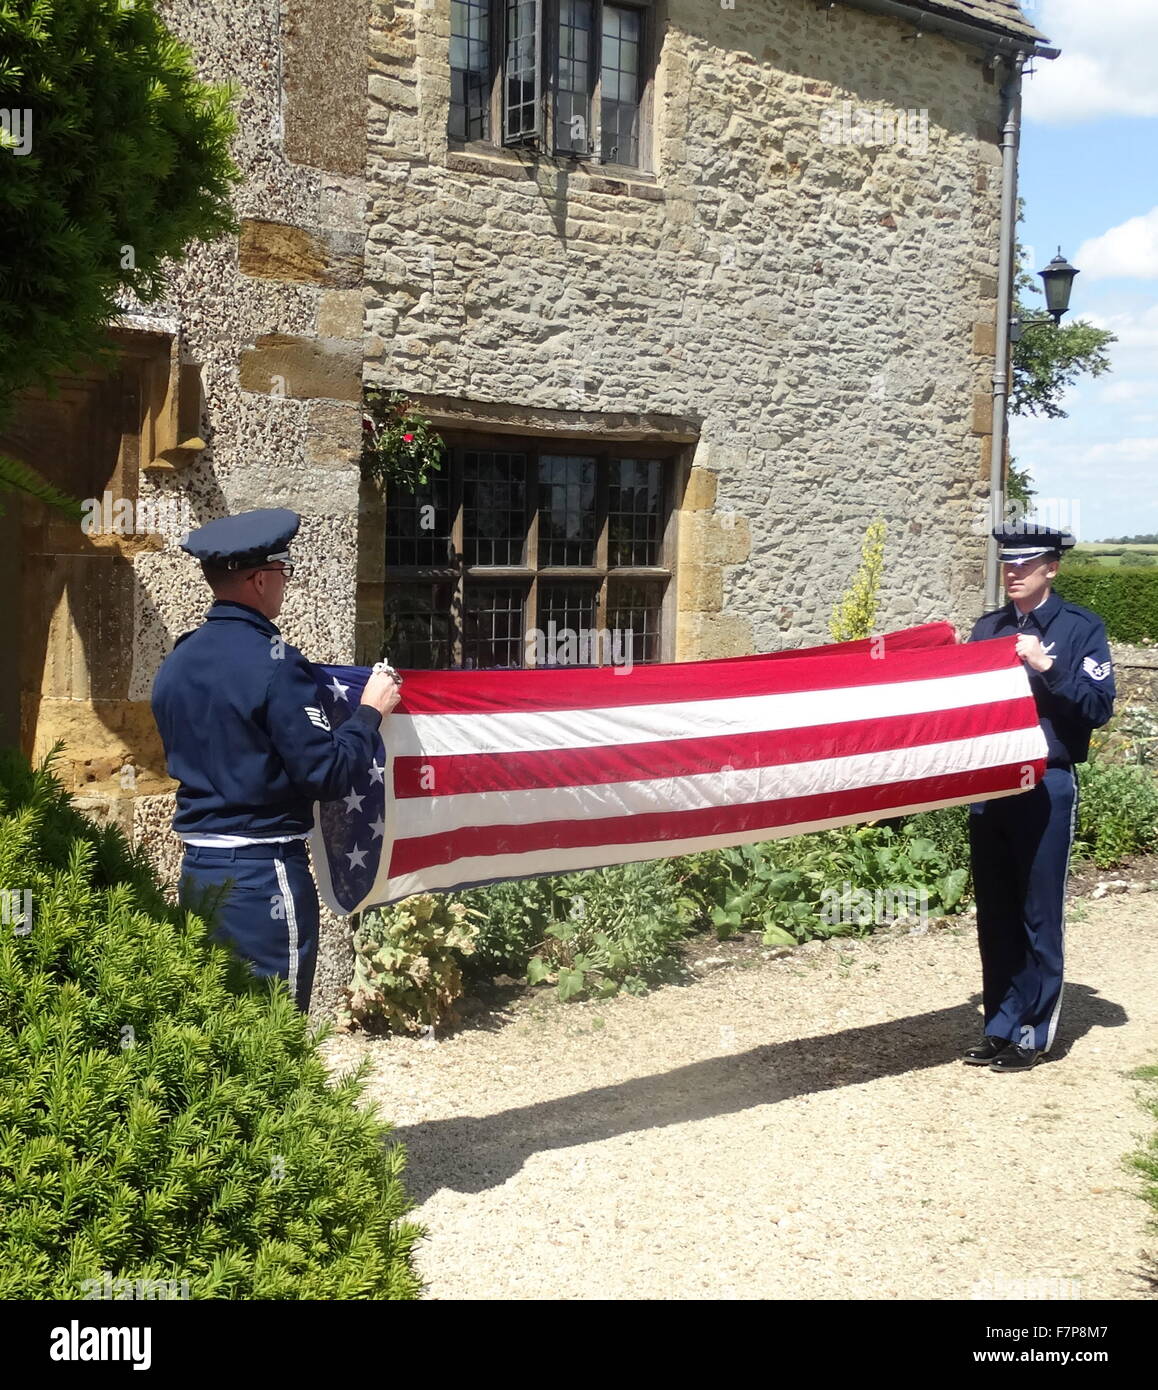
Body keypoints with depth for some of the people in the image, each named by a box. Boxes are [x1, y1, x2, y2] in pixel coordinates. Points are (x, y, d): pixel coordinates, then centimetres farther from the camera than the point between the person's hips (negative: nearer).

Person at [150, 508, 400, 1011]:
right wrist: (371, 712, -1)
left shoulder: (175, 663, 8)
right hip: (264, 875, -8)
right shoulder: (274, 662, -15)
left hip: (198, 870, 8)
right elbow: (327, 773, -16)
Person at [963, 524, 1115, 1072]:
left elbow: (1099, 707, -9)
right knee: (995, 914, 10)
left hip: (1046, 787, -5)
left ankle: (1030, 1033, 11)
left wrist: (1047, 666, -19)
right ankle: (999, 1026, 19)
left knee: (1039, 916, 1)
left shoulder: (1080, 627, -2)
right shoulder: (987, 628, 12)